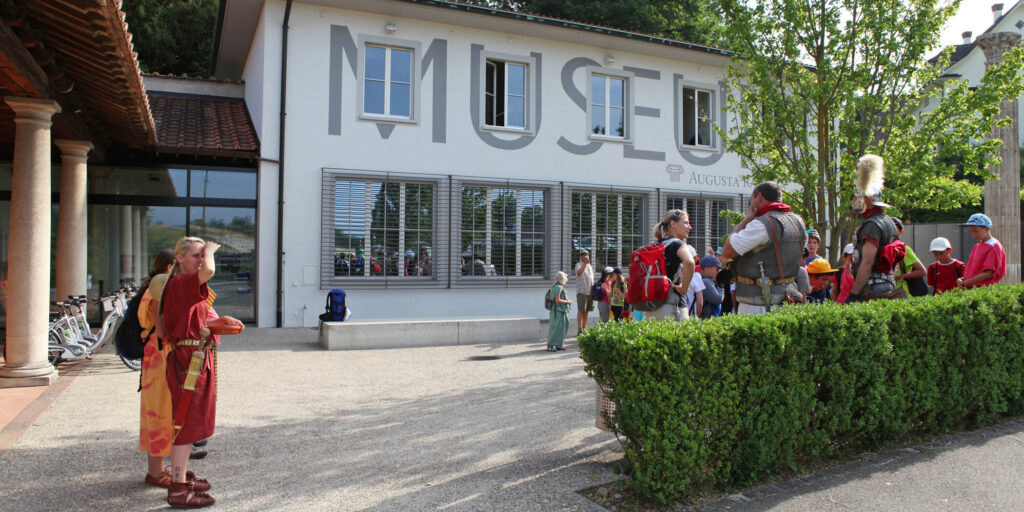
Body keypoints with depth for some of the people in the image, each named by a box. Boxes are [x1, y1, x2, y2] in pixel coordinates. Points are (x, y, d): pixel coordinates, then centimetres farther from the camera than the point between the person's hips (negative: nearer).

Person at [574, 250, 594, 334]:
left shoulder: (590, 266, 20)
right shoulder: (579, 264, -3)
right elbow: (579, 272, -25)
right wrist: (585, 263, -34)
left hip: (590, 292, 7)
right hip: (581, 291, -7)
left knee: (587, 311, 8)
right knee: (581, 310, -12)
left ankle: (584, 329, 14)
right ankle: (579, 330, -16)